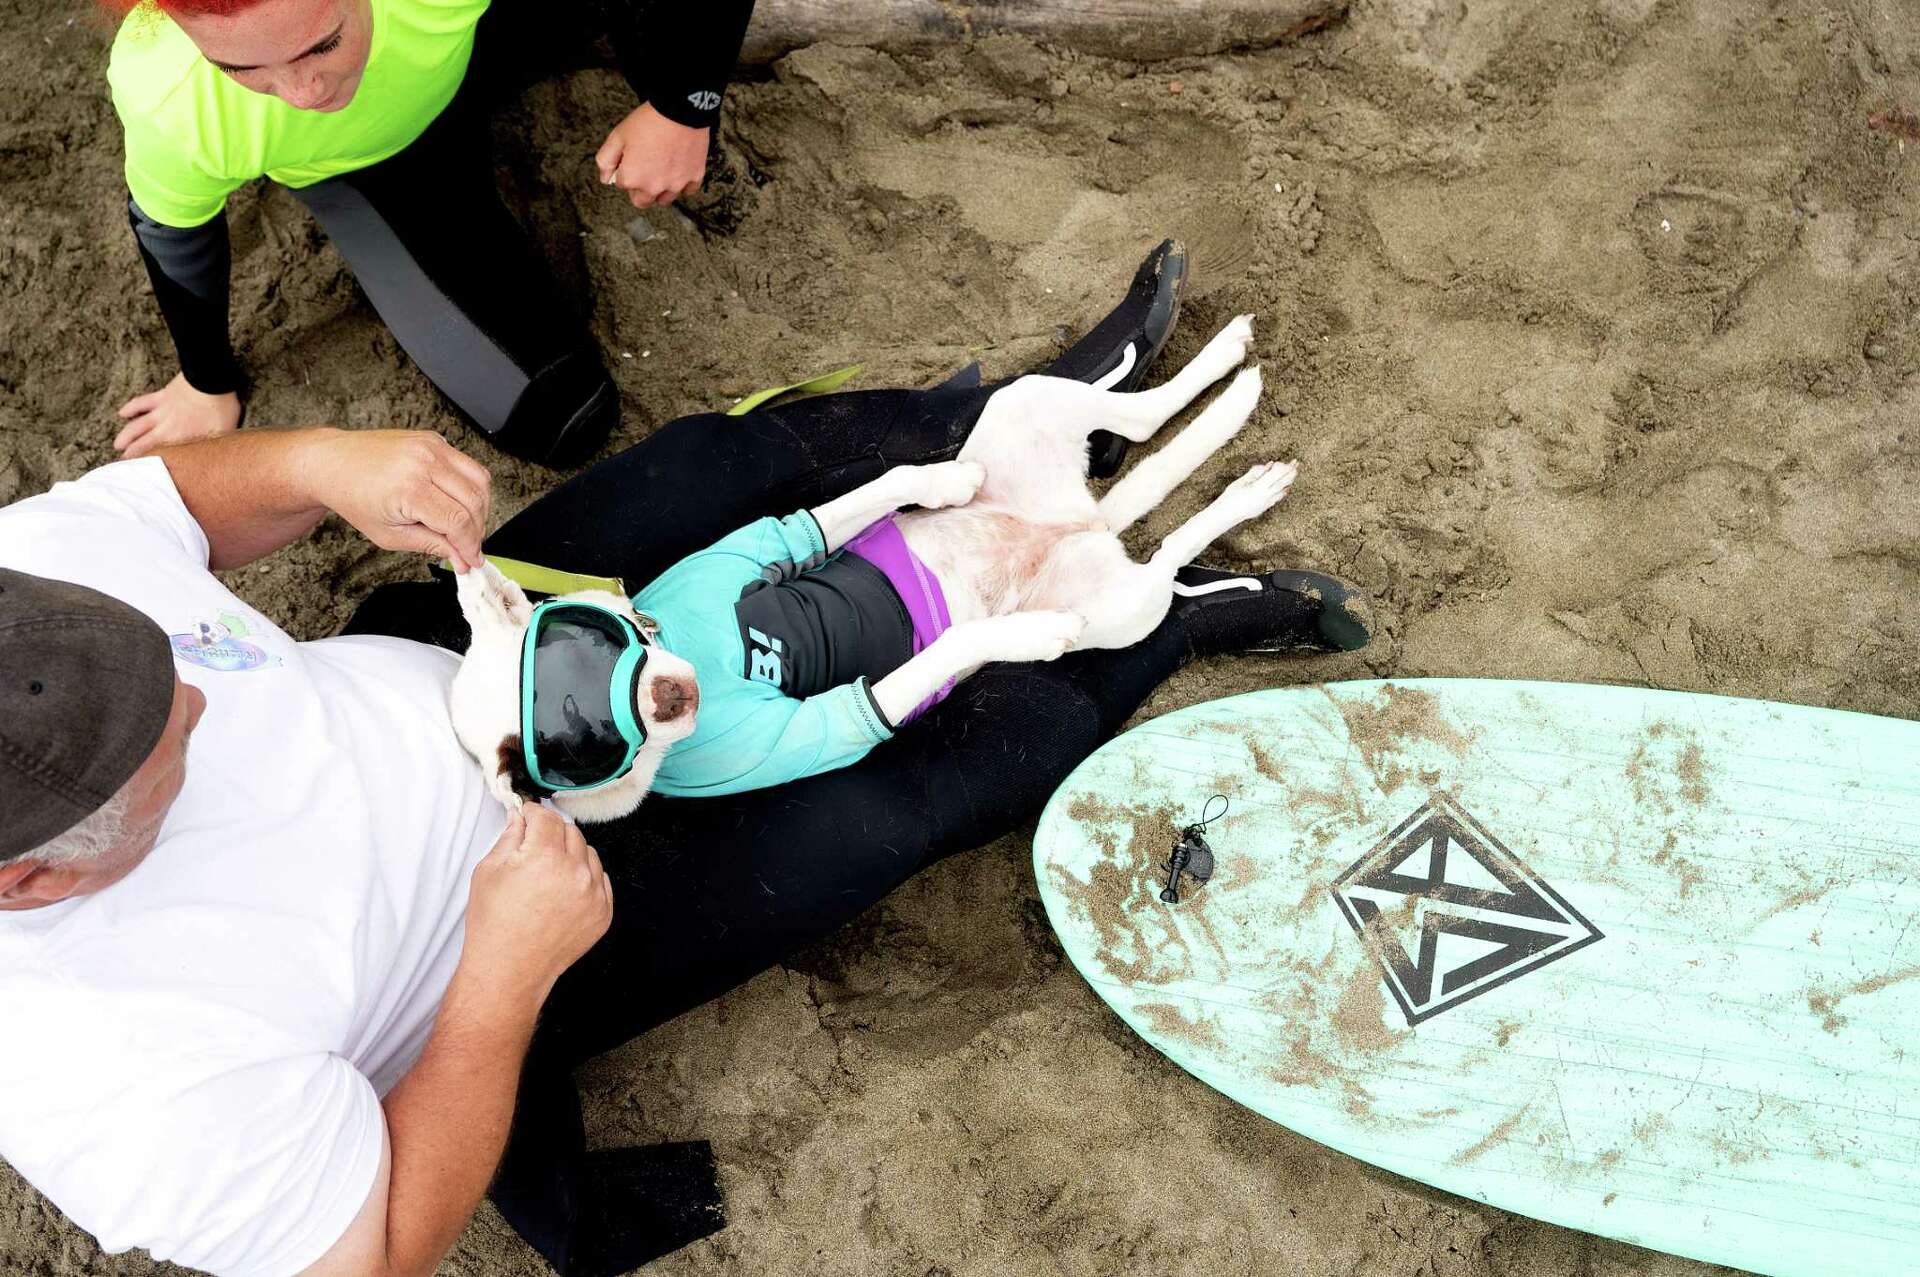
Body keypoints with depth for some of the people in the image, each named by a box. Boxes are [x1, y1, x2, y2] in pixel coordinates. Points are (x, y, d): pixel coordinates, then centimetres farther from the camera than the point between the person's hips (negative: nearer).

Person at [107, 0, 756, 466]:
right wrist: (210, 385, 2)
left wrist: (683, 104, -29)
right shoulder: (170, 111, -39)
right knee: (557, 417, -9)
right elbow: (173, 231, -15)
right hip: (356, 170, 0)